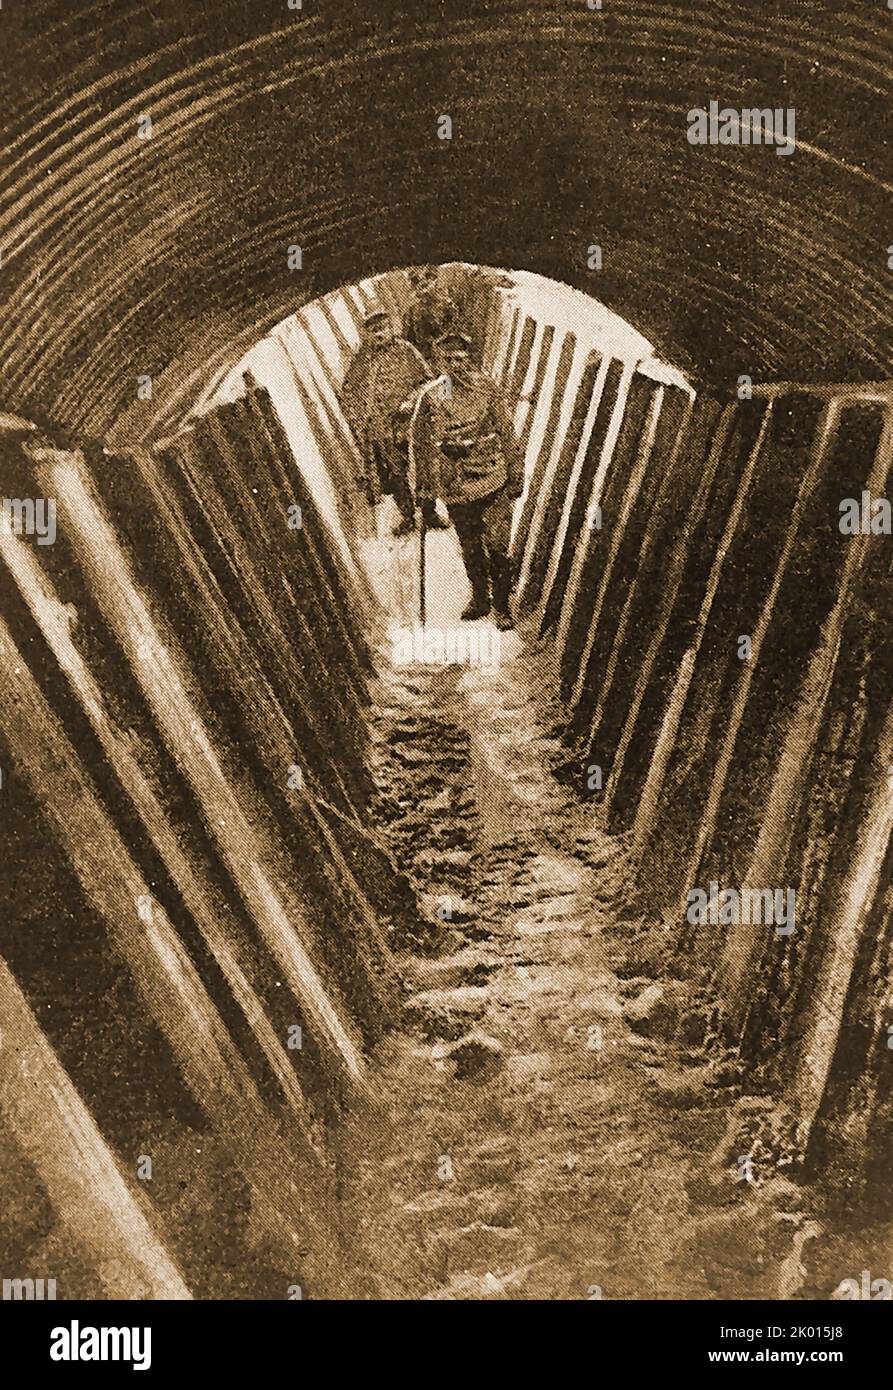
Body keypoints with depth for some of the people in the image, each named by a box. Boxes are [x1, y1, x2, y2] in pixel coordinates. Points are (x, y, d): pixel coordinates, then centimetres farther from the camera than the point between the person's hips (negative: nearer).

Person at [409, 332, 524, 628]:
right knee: (470, 547, 14)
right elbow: (419, 442, 9)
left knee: (497, 547, -5)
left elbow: (507, 434, 3)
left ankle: (502, 606, 9)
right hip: (455, 486, 2)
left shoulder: (487, 389, -2)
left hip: (492, 481, -2)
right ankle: (480, 600, 31)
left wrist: (516, 475, 2)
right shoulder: (429, 396, 0)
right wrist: (424, 485, 9)